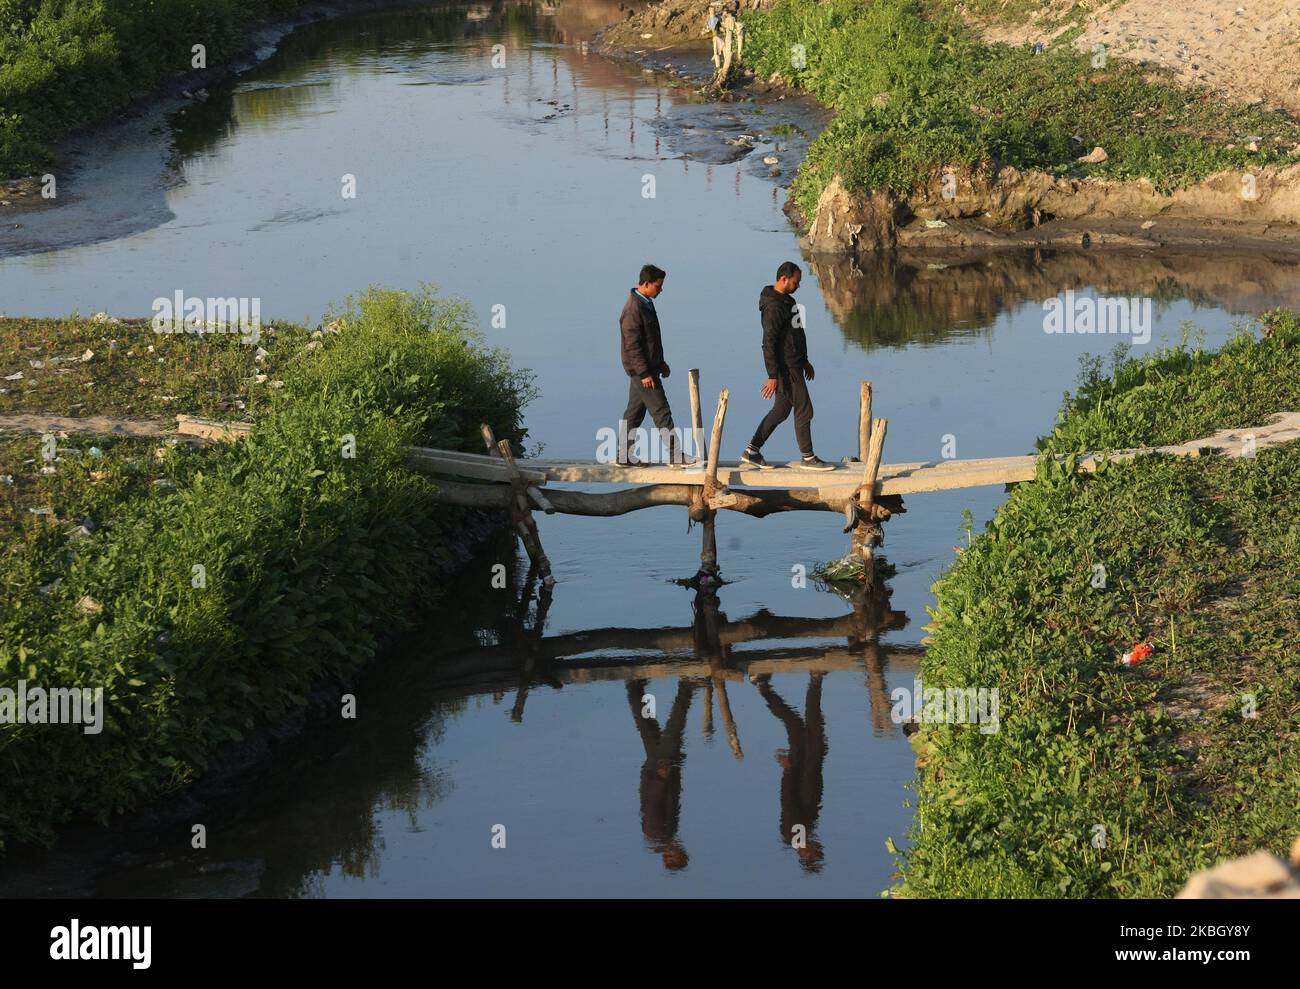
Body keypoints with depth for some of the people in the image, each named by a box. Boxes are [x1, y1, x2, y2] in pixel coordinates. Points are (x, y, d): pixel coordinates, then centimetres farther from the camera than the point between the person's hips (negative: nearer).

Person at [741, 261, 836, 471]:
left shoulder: (786, 301, 14)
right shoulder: (773, 306, -19)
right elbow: (769, 343, -23)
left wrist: (805, 360, 28)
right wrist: (773, 376, -24)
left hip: (794, 365, 10)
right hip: (786, 367, -10)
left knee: (781, 410, 13)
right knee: (803, 410, -3)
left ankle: (752, 452, 17)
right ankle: (807, 458, 6)